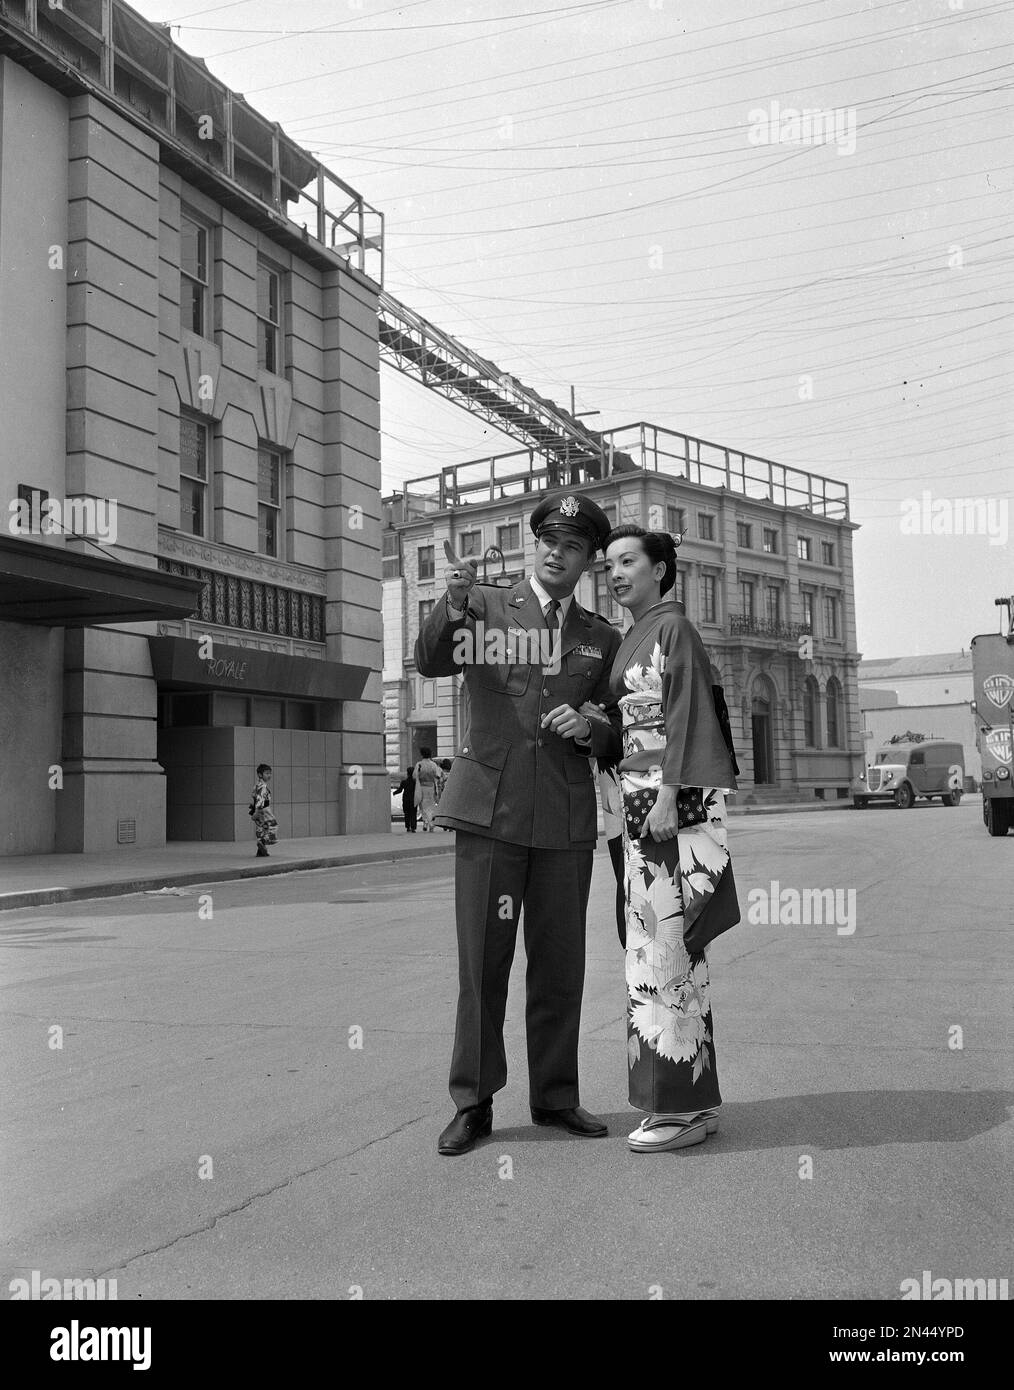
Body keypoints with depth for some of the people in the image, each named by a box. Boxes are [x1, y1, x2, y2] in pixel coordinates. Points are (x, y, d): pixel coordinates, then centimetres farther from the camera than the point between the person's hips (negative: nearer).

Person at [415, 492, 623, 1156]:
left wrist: (589, 728, -7)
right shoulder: (486, 606, 7)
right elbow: (431, 662, -10)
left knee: (560, 964, 8)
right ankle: (473, 1104, 14)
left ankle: (555, 1096, 24)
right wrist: (454, 602, -28)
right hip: (491, 809, -2)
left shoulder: (603, 639, 14)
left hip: (567, 819, 2)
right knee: (483, 962, 1)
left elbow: (618, 738, 15)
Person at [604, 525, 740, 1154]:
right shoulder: (632, 639, 19)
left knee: (664, 944, -7)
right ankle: (695, 1099, 16)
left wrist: (668, 795, -20)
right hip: (643, 796, 9)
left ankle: (682, 1106, 1)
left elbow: (684, 714, -14)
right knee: (673, 948, 9)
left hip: (676, 796, -9)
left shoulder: (674, 626, -5)